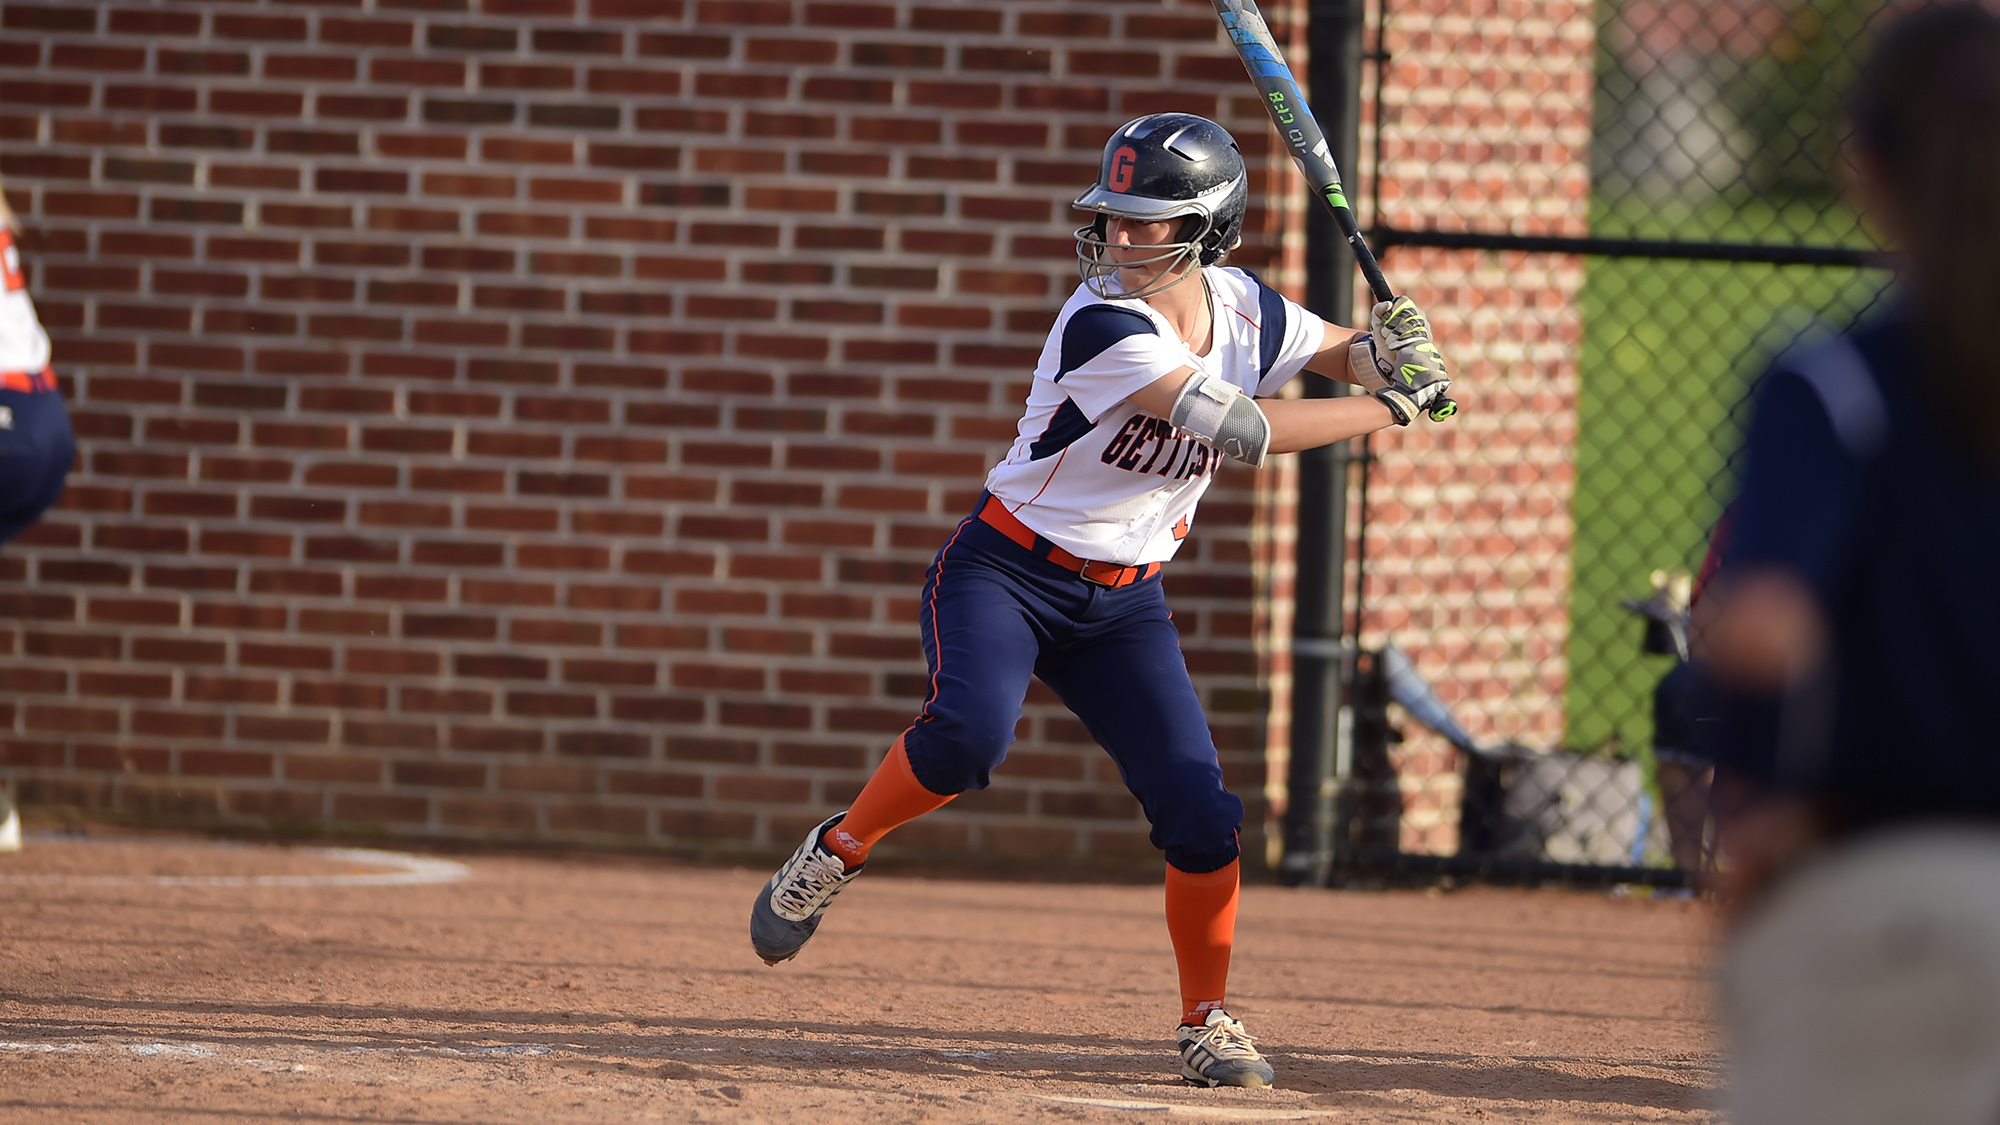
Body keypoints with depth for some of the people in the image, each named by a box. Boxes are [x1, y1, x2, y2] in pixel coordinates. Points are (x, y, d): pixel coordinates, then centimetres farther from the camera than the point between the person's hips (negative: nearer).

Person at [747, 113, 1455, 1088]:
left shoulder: (1242, 307, -2)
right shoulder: (1102, 326, -24)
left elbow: (1348, 353, 17)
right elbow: (1243, 430, -29)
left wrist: (1391, 354, -9)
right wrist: (1389, 409, -20)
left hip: (1123, 604, 5)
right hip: (1005, 572, -5)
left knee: (1199, 814, -8)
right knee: (970, 731, -33)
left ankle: (1206, 1022, 10)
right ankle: (836, 852, -5)